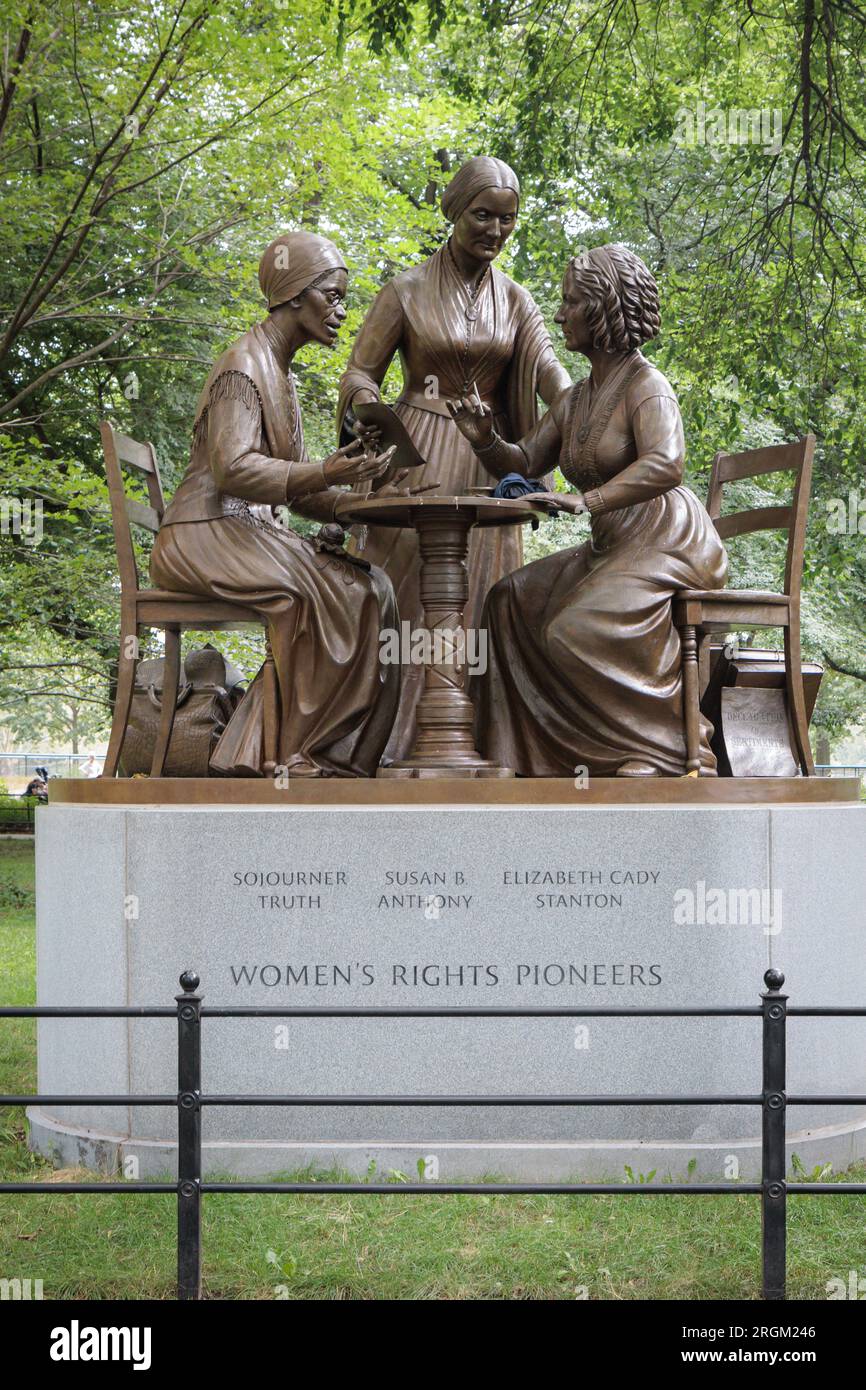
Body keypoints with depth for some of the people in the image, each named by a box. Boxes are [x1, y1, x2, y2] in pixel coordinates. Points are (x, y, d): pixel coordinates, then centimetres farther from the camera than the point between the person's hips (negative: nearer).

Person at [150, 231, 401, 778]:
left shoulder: (281, 373, 21)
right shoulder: (244, 366, -9)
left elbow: (291, 485, 18)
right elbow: (232, 469, -22)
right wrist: (324, 474, -33)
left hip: (252, 533, 9)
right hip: (206, 535, -9)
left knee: (373, 587, -9)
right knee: (334, 594, -25)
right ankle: (302, 754, -18)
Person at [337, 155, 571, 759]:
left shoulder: (516, 301, 10)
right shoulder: (408, 291, 1)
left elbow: (549, 372, -5)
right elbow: (360, 373, 2)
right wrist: (364, 405, -22)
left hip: (487, 465, 3)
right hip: (416, 461, -3)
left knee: (477, 602, 0)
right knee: (408, 595, -8)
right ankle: (393, 747, -8)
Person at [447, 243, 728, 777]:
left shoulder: (645, 384, -13)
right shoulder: (575, 401, 15)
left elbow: (665, 465, -30)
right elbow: (524, 463, 17)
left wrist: (586, 501, -39)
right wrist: (486, 441, -5)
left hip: (667, 543, -9)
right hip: (610, 548, 9)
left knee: (577, 630, -25)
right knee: (513, 601, -1)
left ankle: (665, 753, -14)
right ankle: (531, 755, 0)